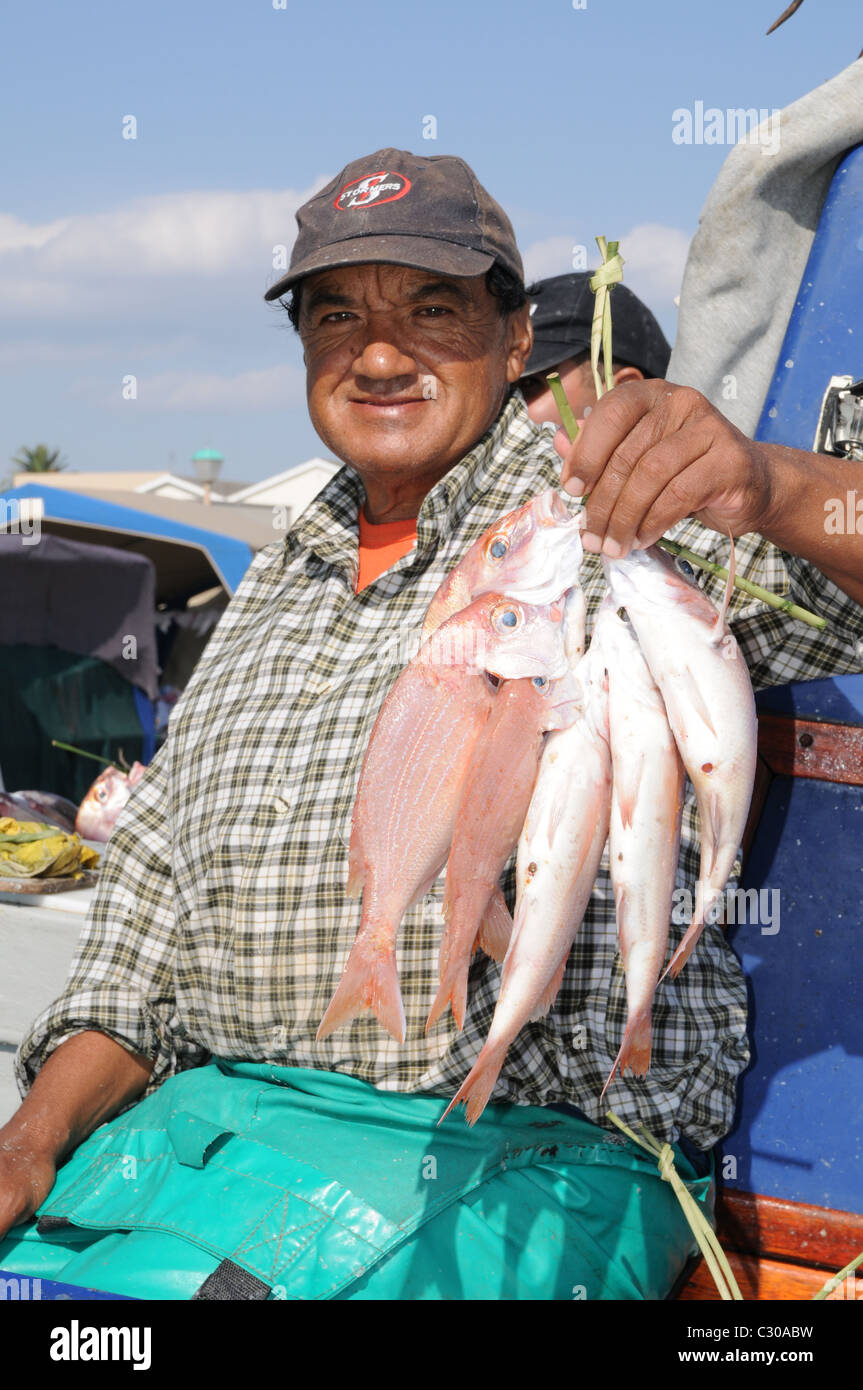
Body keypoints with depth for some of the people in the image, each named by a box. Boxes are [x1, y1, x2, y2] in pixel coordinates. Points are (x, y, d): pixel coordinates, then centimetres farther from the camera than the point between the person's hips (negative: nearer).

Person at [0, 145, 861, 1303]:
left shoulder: (620, 518, -1)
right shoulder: (282, 579, 20)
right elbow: (160, 861, 20)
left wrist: (767, 490, -36)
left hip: (525, 1159, -6)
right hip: (216, 1117, 6)